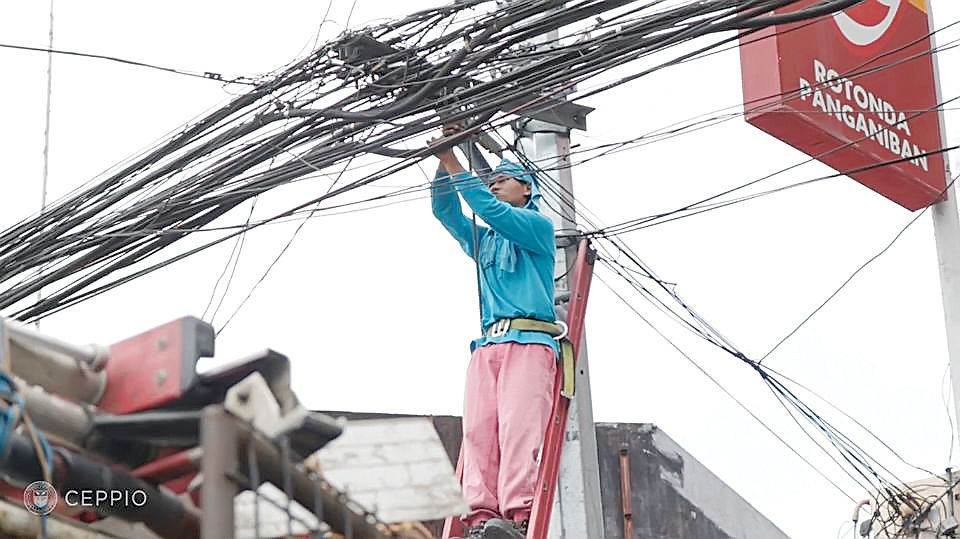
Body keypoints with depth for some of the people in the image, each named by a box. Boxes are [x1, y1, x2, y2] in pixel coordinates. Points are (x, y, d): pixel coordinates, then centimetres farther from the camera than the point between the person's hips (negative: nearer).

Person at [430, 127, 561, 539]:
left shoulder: (538, 227, 14)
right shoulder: (484, 241, 32)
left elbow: (492, 211, -2)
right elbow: (446, 212, 20)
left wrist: (456, 168, -2)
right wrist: (443, 163, 8)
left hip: (529, 342, -6)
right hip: (487, 346, 6)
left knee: (519, 425, -22)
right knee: (477, 429, -13)